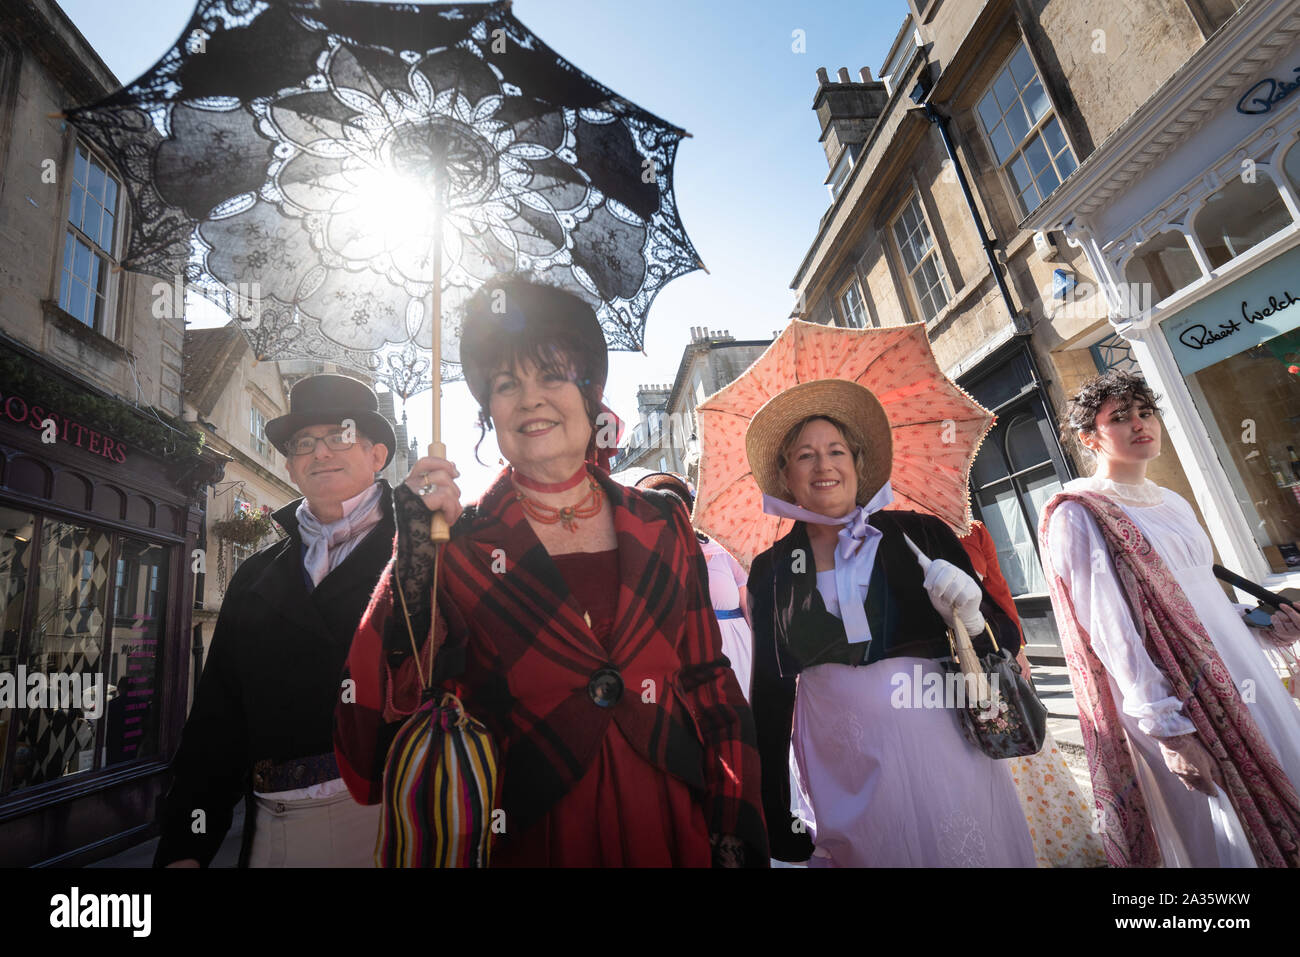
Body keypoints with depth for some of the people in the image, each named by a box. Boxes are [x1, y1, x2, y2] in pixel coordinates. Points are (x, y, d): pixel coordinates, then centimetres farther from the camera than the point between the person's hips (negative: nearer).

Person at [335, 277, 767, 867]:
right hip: (532, 836, -1)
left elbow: (707, 679, 2)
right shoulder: (459, 545, -6)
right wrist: (415, 553, -22)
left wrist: (735, 829, -2)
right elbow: (400, 702, -13)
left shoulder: (661, 525, -1)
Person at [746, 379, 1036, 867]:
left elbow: (1006, 641, 3)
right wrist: (774, 812, 3)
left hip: (944, 750, 0)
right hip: (842, 768, 0)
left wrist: (971, 621, -19)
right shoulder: (770, 570, -1)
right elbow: (769, 690, 3)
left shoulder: (922, 534, -3)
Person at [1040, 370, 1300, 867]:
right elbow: (1111, 633, -17)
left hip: (1240, 679, 8)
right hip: (1173, 701, -7)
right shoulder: (1078, 516, -12)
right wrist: (1167, 729, -19)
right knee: (1224, 845, 2)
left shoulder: (1172, 503, 13)